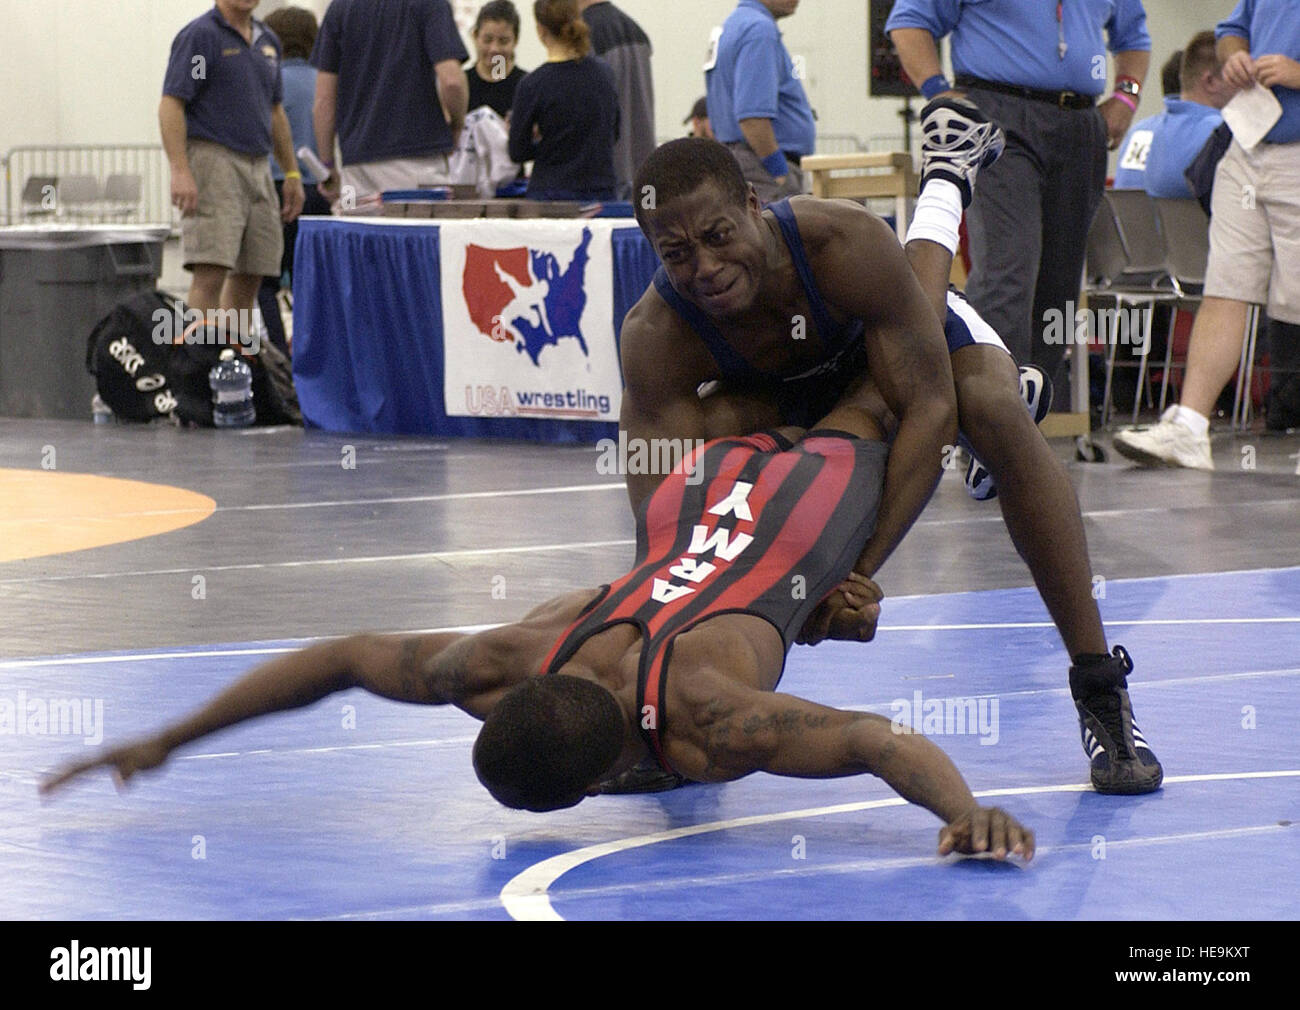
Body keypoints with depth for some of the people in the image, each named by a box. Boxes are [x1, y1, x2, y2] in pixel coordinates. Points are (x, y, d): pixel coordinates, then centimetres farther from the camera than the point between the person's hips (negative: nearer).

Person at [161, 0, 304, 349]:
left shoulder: (267, 41, 17)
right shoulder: (199, 36, -6)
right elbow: (170, 106, -12)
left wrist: (292, 173, 20)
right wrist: (180, 172, -21)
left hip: (257, 167, 8)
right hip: (213, 160, -8)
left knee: (250, 275, 7)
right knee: (210, 273, -15)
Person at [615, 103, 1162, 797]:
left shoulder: (846, 242, -43)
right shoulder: (654, 341, -37)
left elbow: (926, 408, -40)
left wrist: (861, 570, -46)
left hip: (902, 333, -2)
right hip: (780, 397, 2)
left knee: (997, 412, -31)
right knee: (711, 434, -32)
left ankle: (1101, 690, -26)